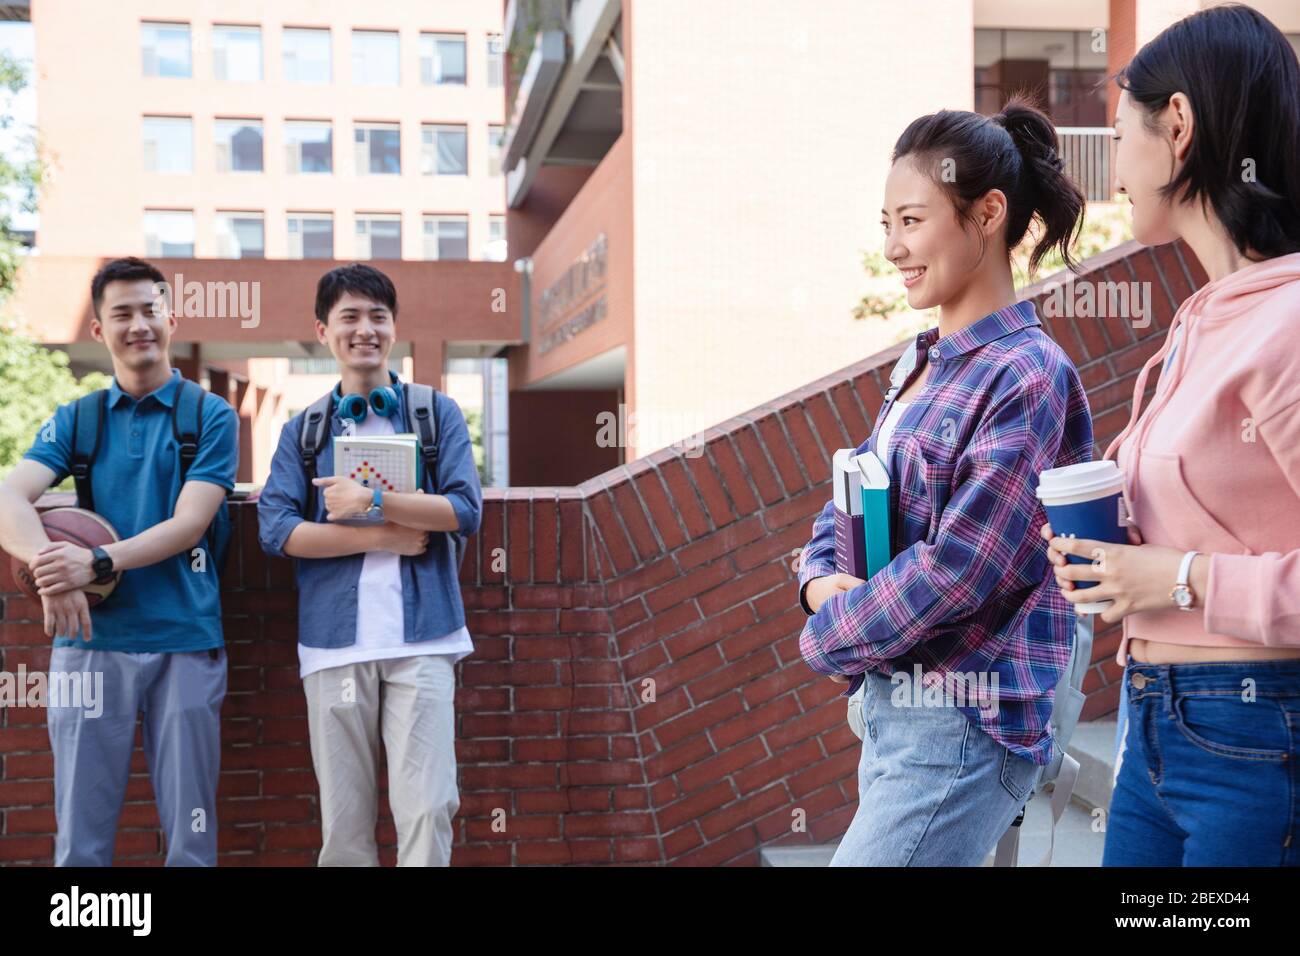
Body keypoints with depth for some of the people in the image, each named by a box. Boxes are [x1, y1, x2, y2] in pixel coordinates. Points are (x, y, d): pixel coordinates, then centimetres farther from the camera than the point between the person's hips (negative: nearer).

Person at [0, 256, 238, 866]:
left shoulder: (209, 414, 5)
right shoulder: (75, 420, 12)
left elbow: (188, 525, -6)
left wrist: (97, 564, -21)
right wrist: (49, 569, -24)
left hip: (185, 639, -2)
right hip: (90, 638, 2)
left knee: (190, 832, 5)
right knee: (80, 834, 5)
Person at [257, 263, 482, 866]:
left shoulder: (437, 413, 10)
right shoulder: (303, 429, 12)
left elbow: (465, 509, -3)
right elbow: (276, 529, -1)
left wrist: (372, 502, -12)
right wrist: (384, 537, -8)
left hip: (422, 637, -1)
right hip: (335, 639, 1)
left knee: (428, 807, -8)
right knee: (344, 817, 5)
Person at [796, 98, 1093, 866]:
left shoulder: (1028, 378, -16)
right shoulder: (925, 363, 12)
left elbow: (953, 571, -21)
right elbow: (847, 499, 16)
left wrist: (829, 637, -8)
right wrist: (820, 579, -5)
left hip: (964, 727, -8)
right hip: (892, 707, 8)